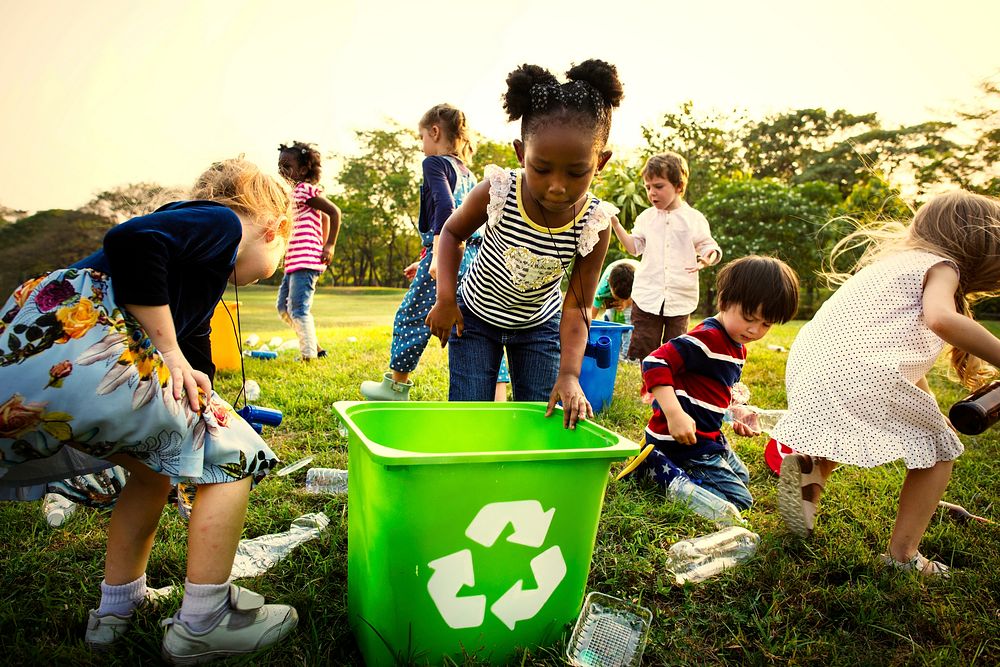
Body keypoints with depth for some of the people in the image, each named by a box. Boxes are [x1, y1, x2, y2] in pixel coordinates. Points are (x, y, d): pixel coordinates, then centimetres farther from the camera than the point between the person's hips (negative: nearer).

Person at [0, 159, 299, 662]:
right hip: (75, 343, -10)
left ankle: (117, 607, 37)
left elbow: (192, 341, 33)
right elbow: (130, 241, -17)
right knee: (232, 455, 0)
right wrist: (170, 352, -11)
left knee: (155, 470, 27)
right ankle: (202, 624, 9)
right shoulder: (222, 222, 4)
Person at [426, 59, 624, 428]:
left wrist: (569, 373, -30)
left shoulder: (595, 225, -24)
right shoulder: (496, 192, -28)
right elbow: (452, 232, -7)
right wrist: (445, 299, -16)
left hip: (539, 325, 2)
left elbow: (576, 307, -18)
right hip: (475, 317, -1)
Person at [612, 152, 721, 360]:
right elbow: (634, 247, 7)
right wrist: (615, 224, -3)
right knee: (645, 347, 5)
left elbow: (709, 247, 1)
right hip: (647, 296, 2)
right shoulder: (646, 217, 6)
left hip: (681, 298, -1)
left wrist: (709, 258, -22)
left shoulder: (695, 219, -1)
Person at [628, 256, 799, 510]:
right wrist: (674, 413, -39)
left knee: (741, 477, 30)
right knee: (738, 500, -9)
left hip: (709, 436, 11)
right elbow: (654, 363, -32)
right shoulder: (706, 339, -22)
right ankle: (657, 468, -10)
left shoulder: (738, 348, 11)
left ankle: (661, 464, 14)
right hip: (682, 438, -11)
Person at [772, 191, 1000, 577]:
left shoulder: (894, 258, 31)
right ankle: (902, 555, 11)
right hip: (862, 374, -7)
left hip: (808, 367, 8)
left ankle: (809, 466, 7)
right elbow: (941, 319, -18)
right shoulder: (941, 266, 7)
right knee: (939, 449, 14)